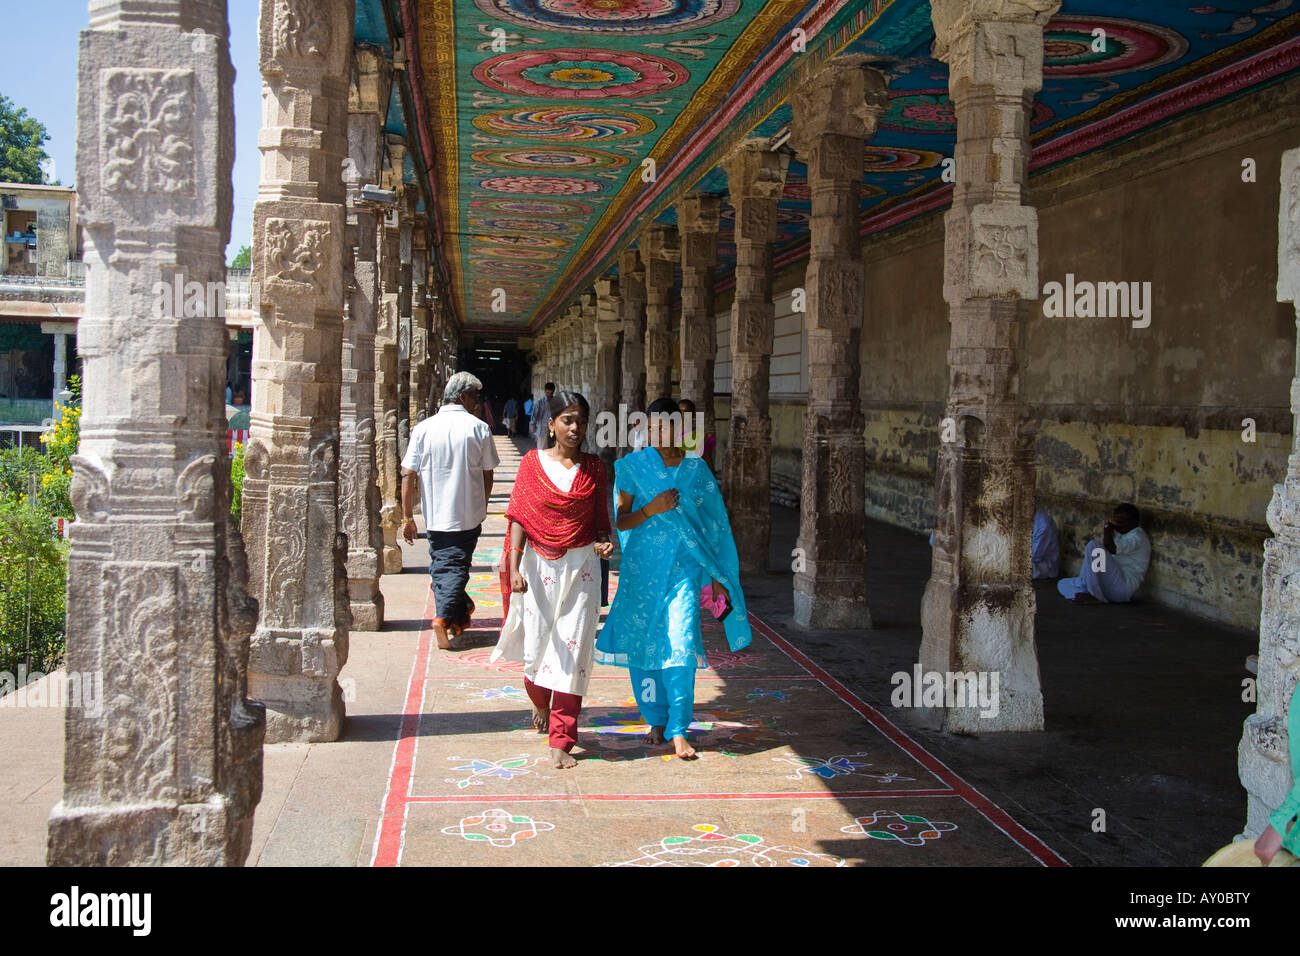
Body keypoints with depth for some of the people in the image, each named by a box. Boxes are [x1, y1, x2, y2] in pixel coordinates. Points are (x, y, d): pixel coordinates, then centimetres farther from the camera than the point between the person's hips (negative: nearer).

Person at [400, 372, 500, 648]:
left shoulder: (423, 429, -4)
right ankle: (444, 616, -11)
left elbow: (408, 476, -6)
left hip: (435, 514, 1)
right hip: (468, 514, -1)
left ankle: (459, 615, 22)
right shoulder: (479, 428, -6)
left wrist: (407, 516, 1)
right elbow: (487, 475, 1)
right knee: (457, 565, 7)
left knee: (441, 566, 16)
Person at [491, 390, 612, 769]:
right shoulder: (533, 463, 1)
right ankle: (540, 703, 41)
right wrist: (514, 568, -10)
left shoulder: (594, 468, 5)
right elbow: (519, 519, -2)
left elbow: (600, 520, 11)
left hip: (581, 568, 1)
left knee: (571, 650, -4)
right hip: (539, 565, 0)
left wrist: (603, 542, -11)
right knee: (536, 647, 6)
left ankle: (561, 742, 4)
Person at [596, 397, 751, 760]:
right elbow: (620, 520, 1)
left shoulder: (696, 468, 3)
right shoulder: (632, 467, 1)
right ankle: (656, 720, 25)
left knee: (680, 646, -11)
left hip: (683, 569, -1)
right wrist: (651, 509, -17)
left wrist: (717, 575, 9)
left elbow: (711, 524, 9)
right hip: (641, 567, 1)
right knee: (641, 643, 6)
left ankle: (678, 730, -3)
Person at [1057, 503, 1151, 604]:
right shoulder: (1120, 535, 24)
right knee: (1062, 583, 10)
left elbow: (1111, 549, -23)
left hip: (1123, 588, -10)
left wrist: (1107, 529, -9)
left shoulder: (1137, 536, -5)